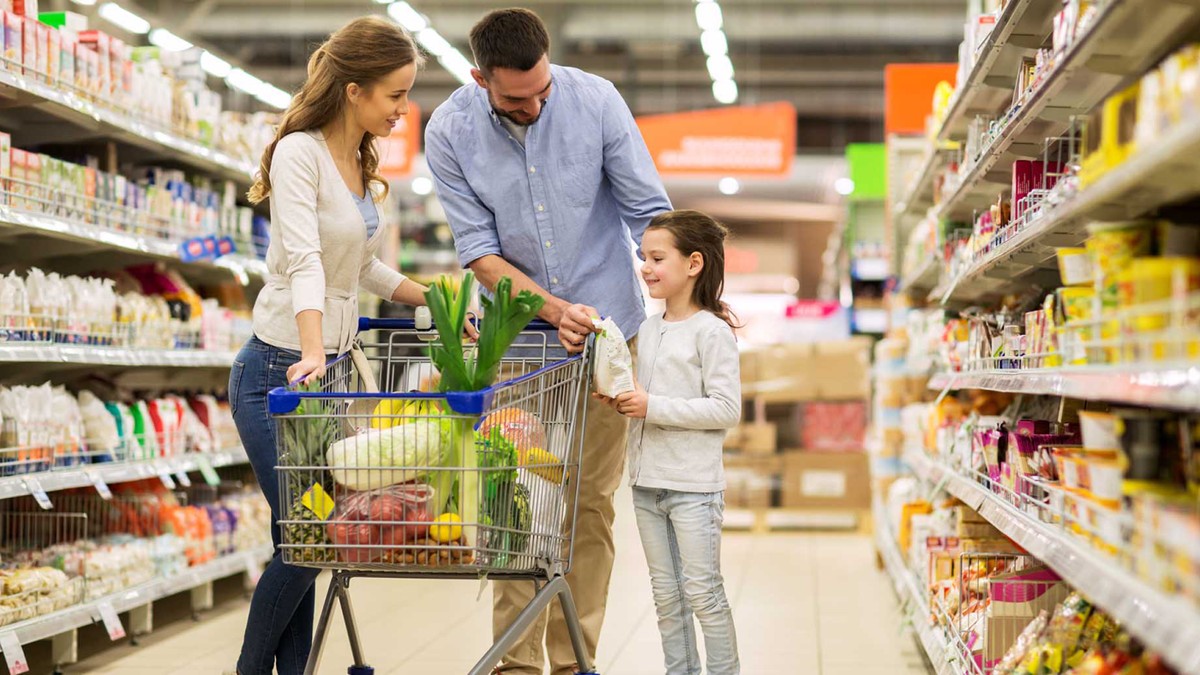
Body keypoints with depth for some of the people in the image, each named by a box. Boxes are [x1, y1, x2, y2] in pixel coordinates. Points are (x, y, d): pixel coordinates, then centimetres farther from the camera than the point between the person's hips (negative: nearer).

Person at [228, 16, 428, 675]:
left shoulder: (360, 160, 10)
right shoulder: (299, 153, -15)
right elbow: (305, 261, -29)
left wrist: (434, 300, 16)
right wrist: (312, 355, -41)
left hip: (331, 372, 8)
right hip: (278, 372, -8)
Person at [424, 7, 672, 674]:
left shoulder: (595, 100, -11)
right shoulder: (450, 132, -10)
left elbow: (649, 211, -6)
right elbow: (479, 251, -9)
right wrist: (555, 311, -21)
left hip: (604, 325, 0)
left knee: (590, 500, 2)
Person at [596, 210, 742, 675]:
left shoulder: (711, 331, -11)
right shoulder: (649, 329, 11)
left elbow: (726, 408, -18)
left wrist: (653, 407, -19)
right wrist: (622, 402, 0)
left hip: (693, 484, -7)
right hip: (647, 480, 7)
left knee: (703, 593, -1)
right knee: (665, 593, 13)